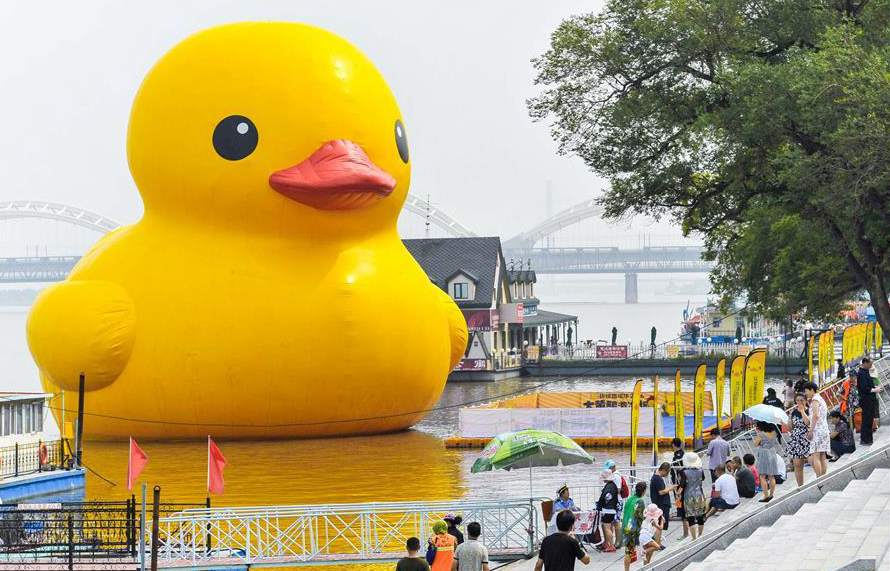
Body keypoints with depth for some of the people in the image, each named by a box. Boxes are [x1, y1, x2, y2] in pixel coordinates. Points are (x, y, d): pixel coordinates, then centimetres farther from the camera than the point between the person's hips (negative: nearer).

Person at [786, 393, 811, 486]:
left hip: (806, 440, -4)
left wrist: (802, 410, -12)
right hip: (795, 440, 4)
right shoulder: (794, 412, 12)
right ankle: (800, 487, 6)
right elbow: (790, 428, 13)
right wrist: (790, 415, 1)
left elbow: (808, 422, -20)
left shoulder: (809, 411, -1)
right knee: (797, 465, 1)